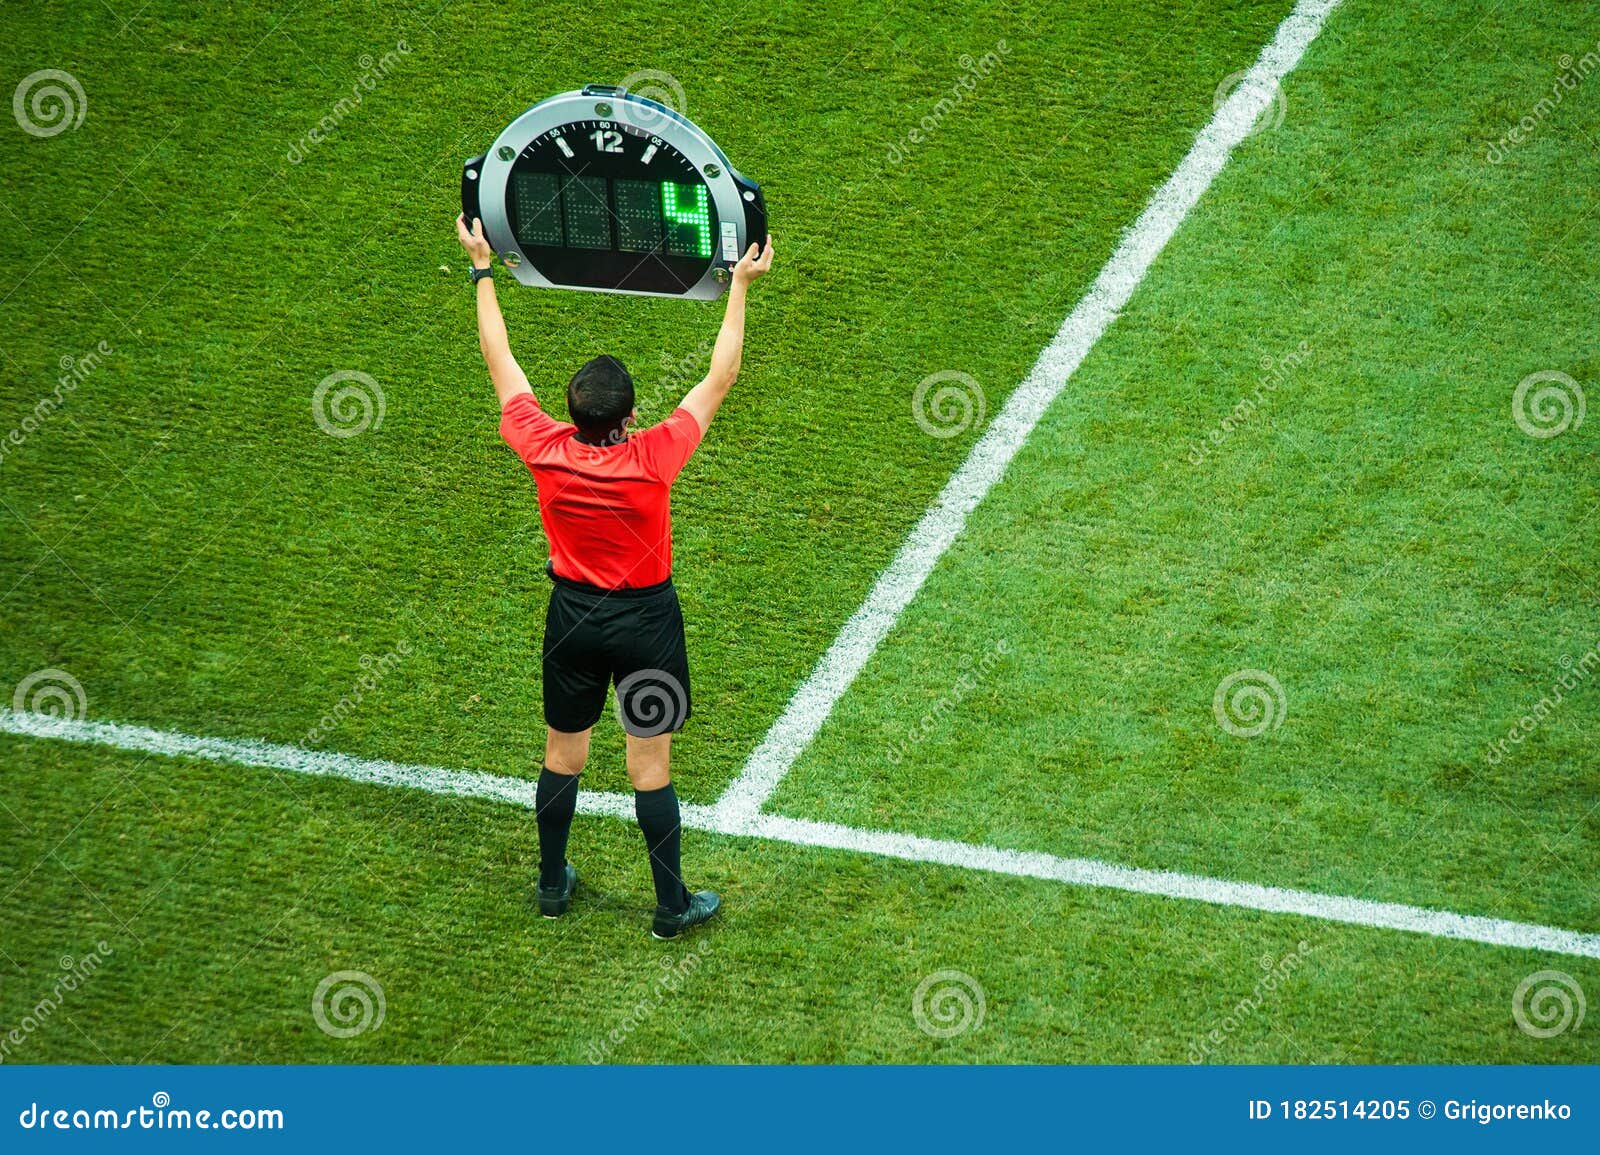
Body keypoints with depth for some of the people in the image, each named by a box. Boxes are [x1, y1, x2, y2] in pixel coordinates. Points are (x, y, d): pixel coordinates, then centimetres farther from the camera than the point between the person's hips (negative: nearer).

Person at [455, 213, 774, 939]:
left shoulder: (544, 452, -18)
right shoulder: (653, 459, -25)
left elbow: (501, 362, -5)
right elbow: (719, 380, -15)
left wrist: (482, 270, 5)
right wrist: (740, 286, -8)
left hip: (572, 614, 3)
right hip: (645, 619, -3)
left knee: (563, 754, 17)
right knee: (650, 765, 6)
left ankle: (553, 886, 32)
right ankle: (672, 906, 17)